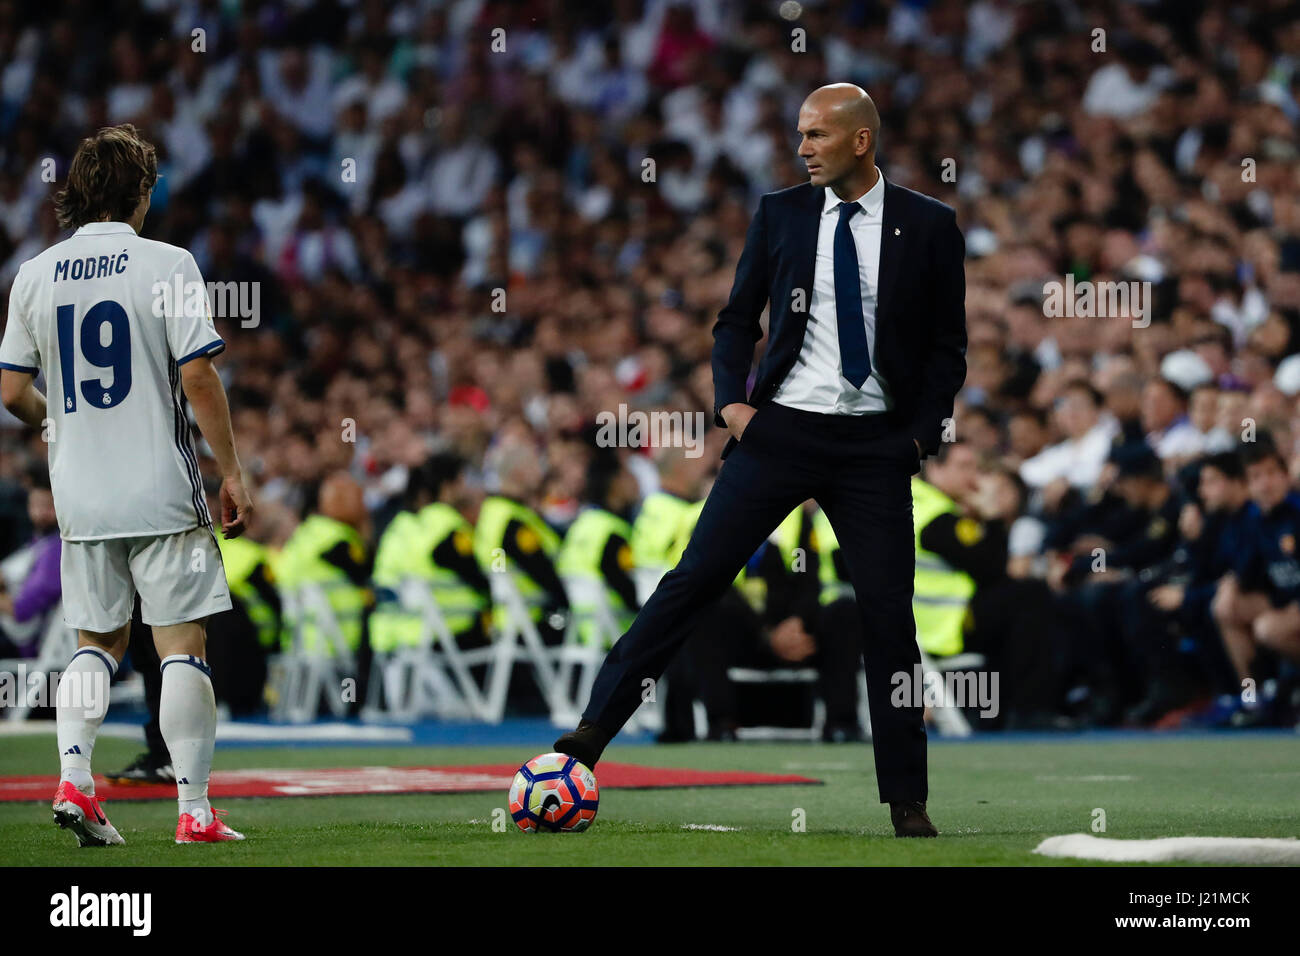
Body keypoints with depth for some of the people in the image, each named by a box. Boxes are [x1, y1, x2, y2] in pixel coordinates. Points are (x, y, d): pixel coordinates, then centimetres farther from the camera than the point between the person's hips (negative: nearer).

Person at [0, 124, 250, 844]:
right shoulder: (166, 265, -8)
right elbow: (198, 377, -12)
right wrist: (231, 473, -4)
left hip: (79, 492, 4)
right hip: (161, 489, -4)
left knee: (96, 642, 15)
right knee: (181, 645, 0)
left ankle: (73, 779, -2)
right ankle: (194, 810, -1)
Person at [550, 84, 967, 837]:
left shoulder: (930, 227, 2)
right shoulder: (780, 214, 6)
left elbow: (947, 346, 6)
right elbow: (738, 319, 13)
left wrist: (921, 433, -5)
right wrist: (732, 400, -2)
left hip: (875, 443, -1)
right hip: (780, 431, 1)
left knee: (889, 613, -1)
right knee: (693, 580, -7)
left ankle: (909, 804, 7)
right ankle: (592, 731, -7)